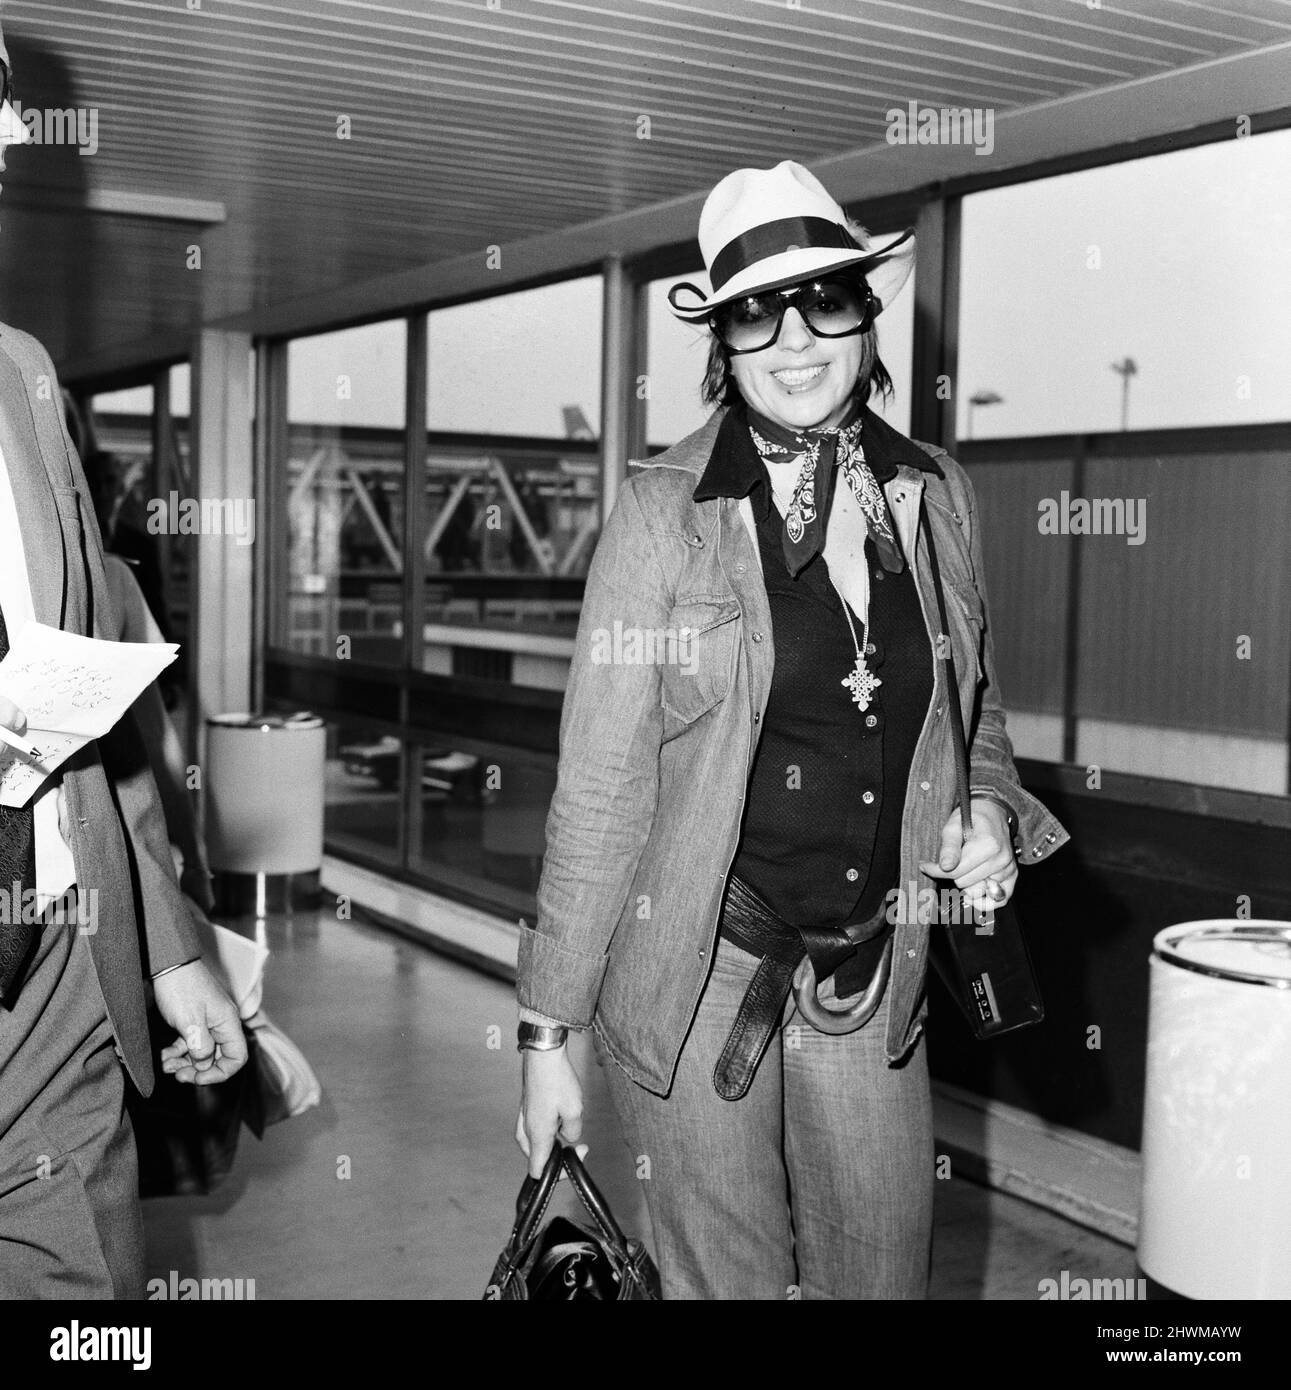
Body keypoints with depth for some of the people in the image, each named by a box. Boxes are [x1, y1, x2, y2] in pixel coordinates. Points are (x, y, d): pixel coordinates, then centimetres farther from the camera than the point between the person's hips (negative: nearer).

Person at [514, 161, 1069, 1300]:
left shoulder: (937, 493, 2)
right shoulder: (664, 512, -11)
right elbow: (599, 786, -10)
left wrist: (986, 807, -5)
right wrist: (548, 1035, -9)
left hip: (872, 978, 4)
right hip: (696, 976, -3)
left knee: (885, 1272, 15)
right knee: (725, 1280, 11)